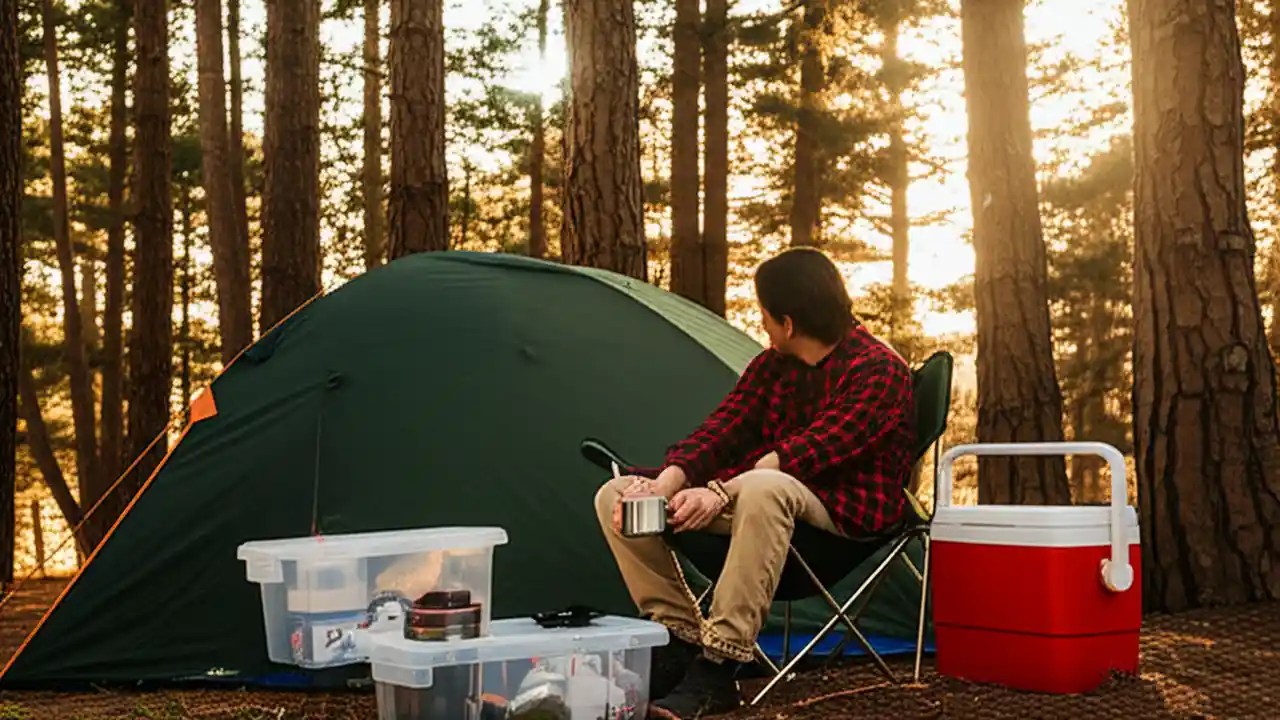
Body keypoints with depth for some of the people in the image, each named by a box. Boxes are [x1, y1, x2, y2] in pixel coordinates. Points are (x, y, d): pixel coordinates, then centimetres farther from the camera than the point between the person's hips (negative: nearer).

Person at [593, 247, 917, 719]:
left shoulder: (877, 370, -14)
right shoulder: (771, 364, 9)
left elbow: (812, 448, -25)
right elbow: (721, 431, -1)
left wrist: (720, 493, -32)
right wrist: (661, 486, -19)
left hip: (842, 509, -7)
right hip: (753, 497, 7)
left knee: (763, 488, -43)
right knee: (615, 496, -6)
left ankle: (716, 669, -35)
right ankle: (680, 641, -10)